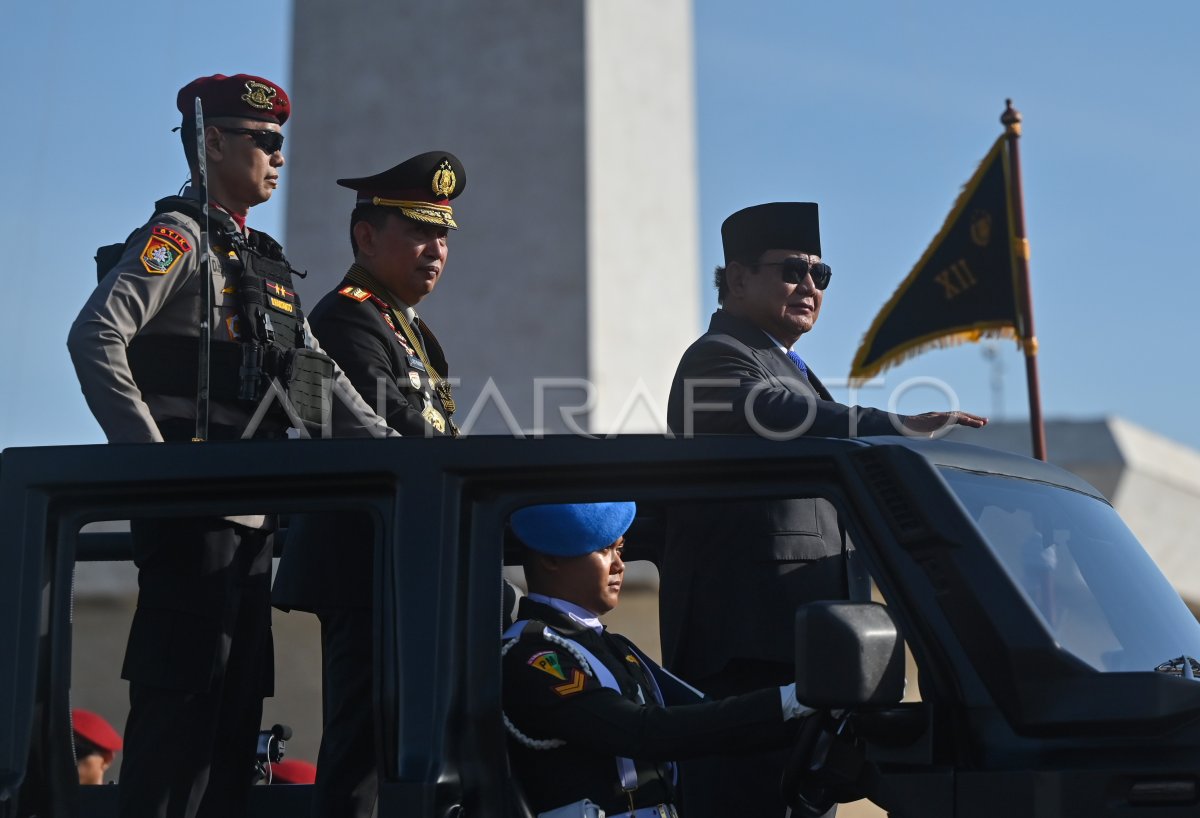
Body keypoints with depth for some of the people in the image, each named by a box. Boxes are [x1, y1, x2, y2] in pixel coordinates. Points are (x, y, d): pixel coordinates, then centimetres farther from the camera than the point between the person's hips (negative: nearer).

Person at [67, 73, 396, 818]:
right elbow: (96, 338, -19)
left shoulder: (267, 262, 21)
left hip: (254, 513, 9)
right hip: (193, 507, -8)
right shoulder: (178, 237, -5)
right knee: (183, 694, -10)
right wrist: (153, 460, -24)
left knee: (238, 698, 8)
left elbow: (320, 380, 22)